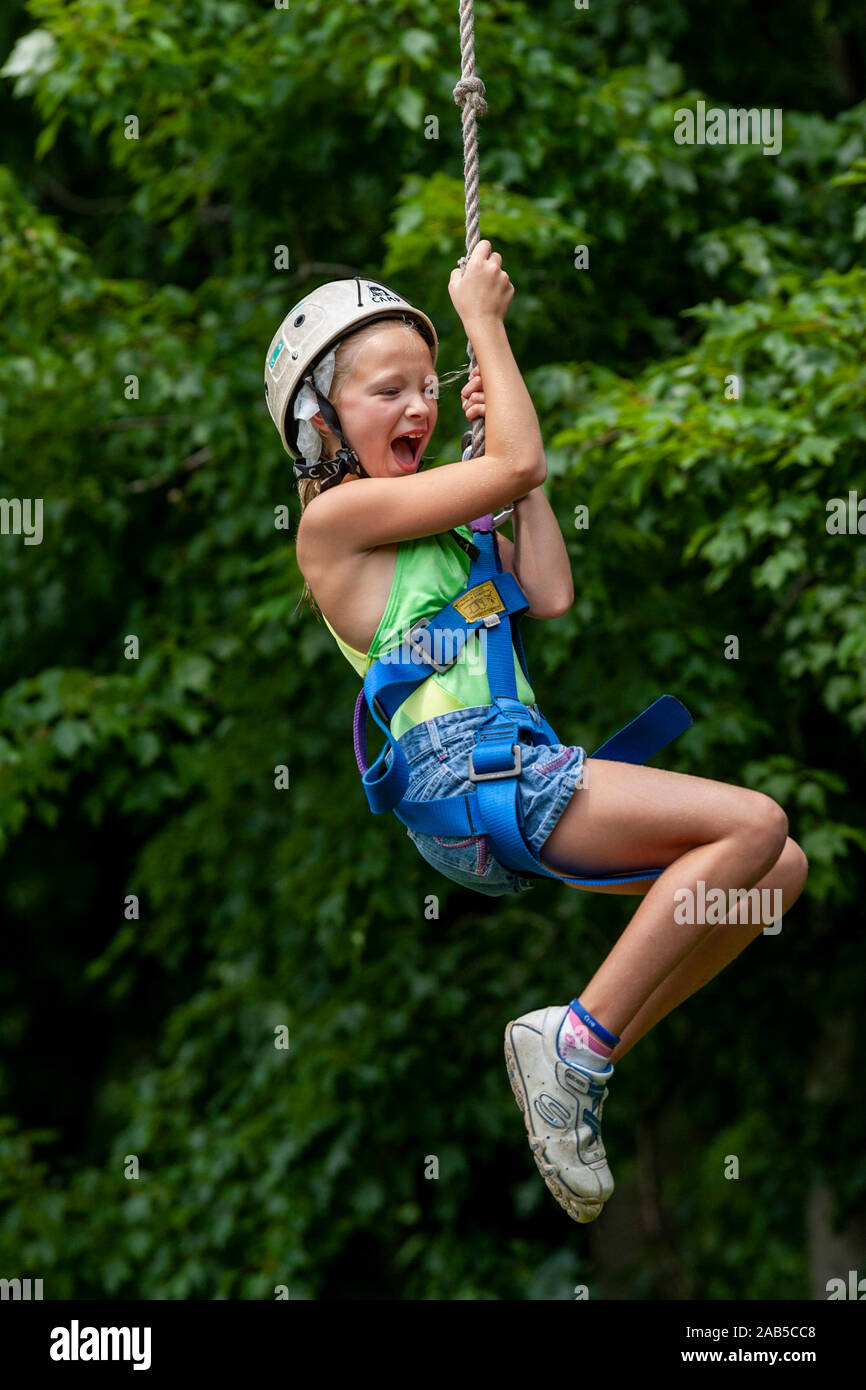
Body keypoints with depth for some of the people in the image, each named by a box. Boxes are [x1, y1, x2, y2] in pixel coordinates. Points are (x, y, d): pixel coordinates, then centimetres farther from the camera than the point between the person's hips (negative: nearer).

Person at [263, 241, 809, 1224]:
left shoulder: (438, 524, 26)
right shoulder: (338, 514, -3)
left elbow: (550, 595, 17)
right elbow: (515, 466, -5)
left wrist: (512, 444, 19)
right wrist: (484, 315, 5)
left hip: (513, 776, 9)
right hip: (462, 774, -9)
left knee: (779, 868, 2)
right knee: (752, 824, -20)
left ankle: (583, 1062, -3)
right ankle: (578, 1043, -18)